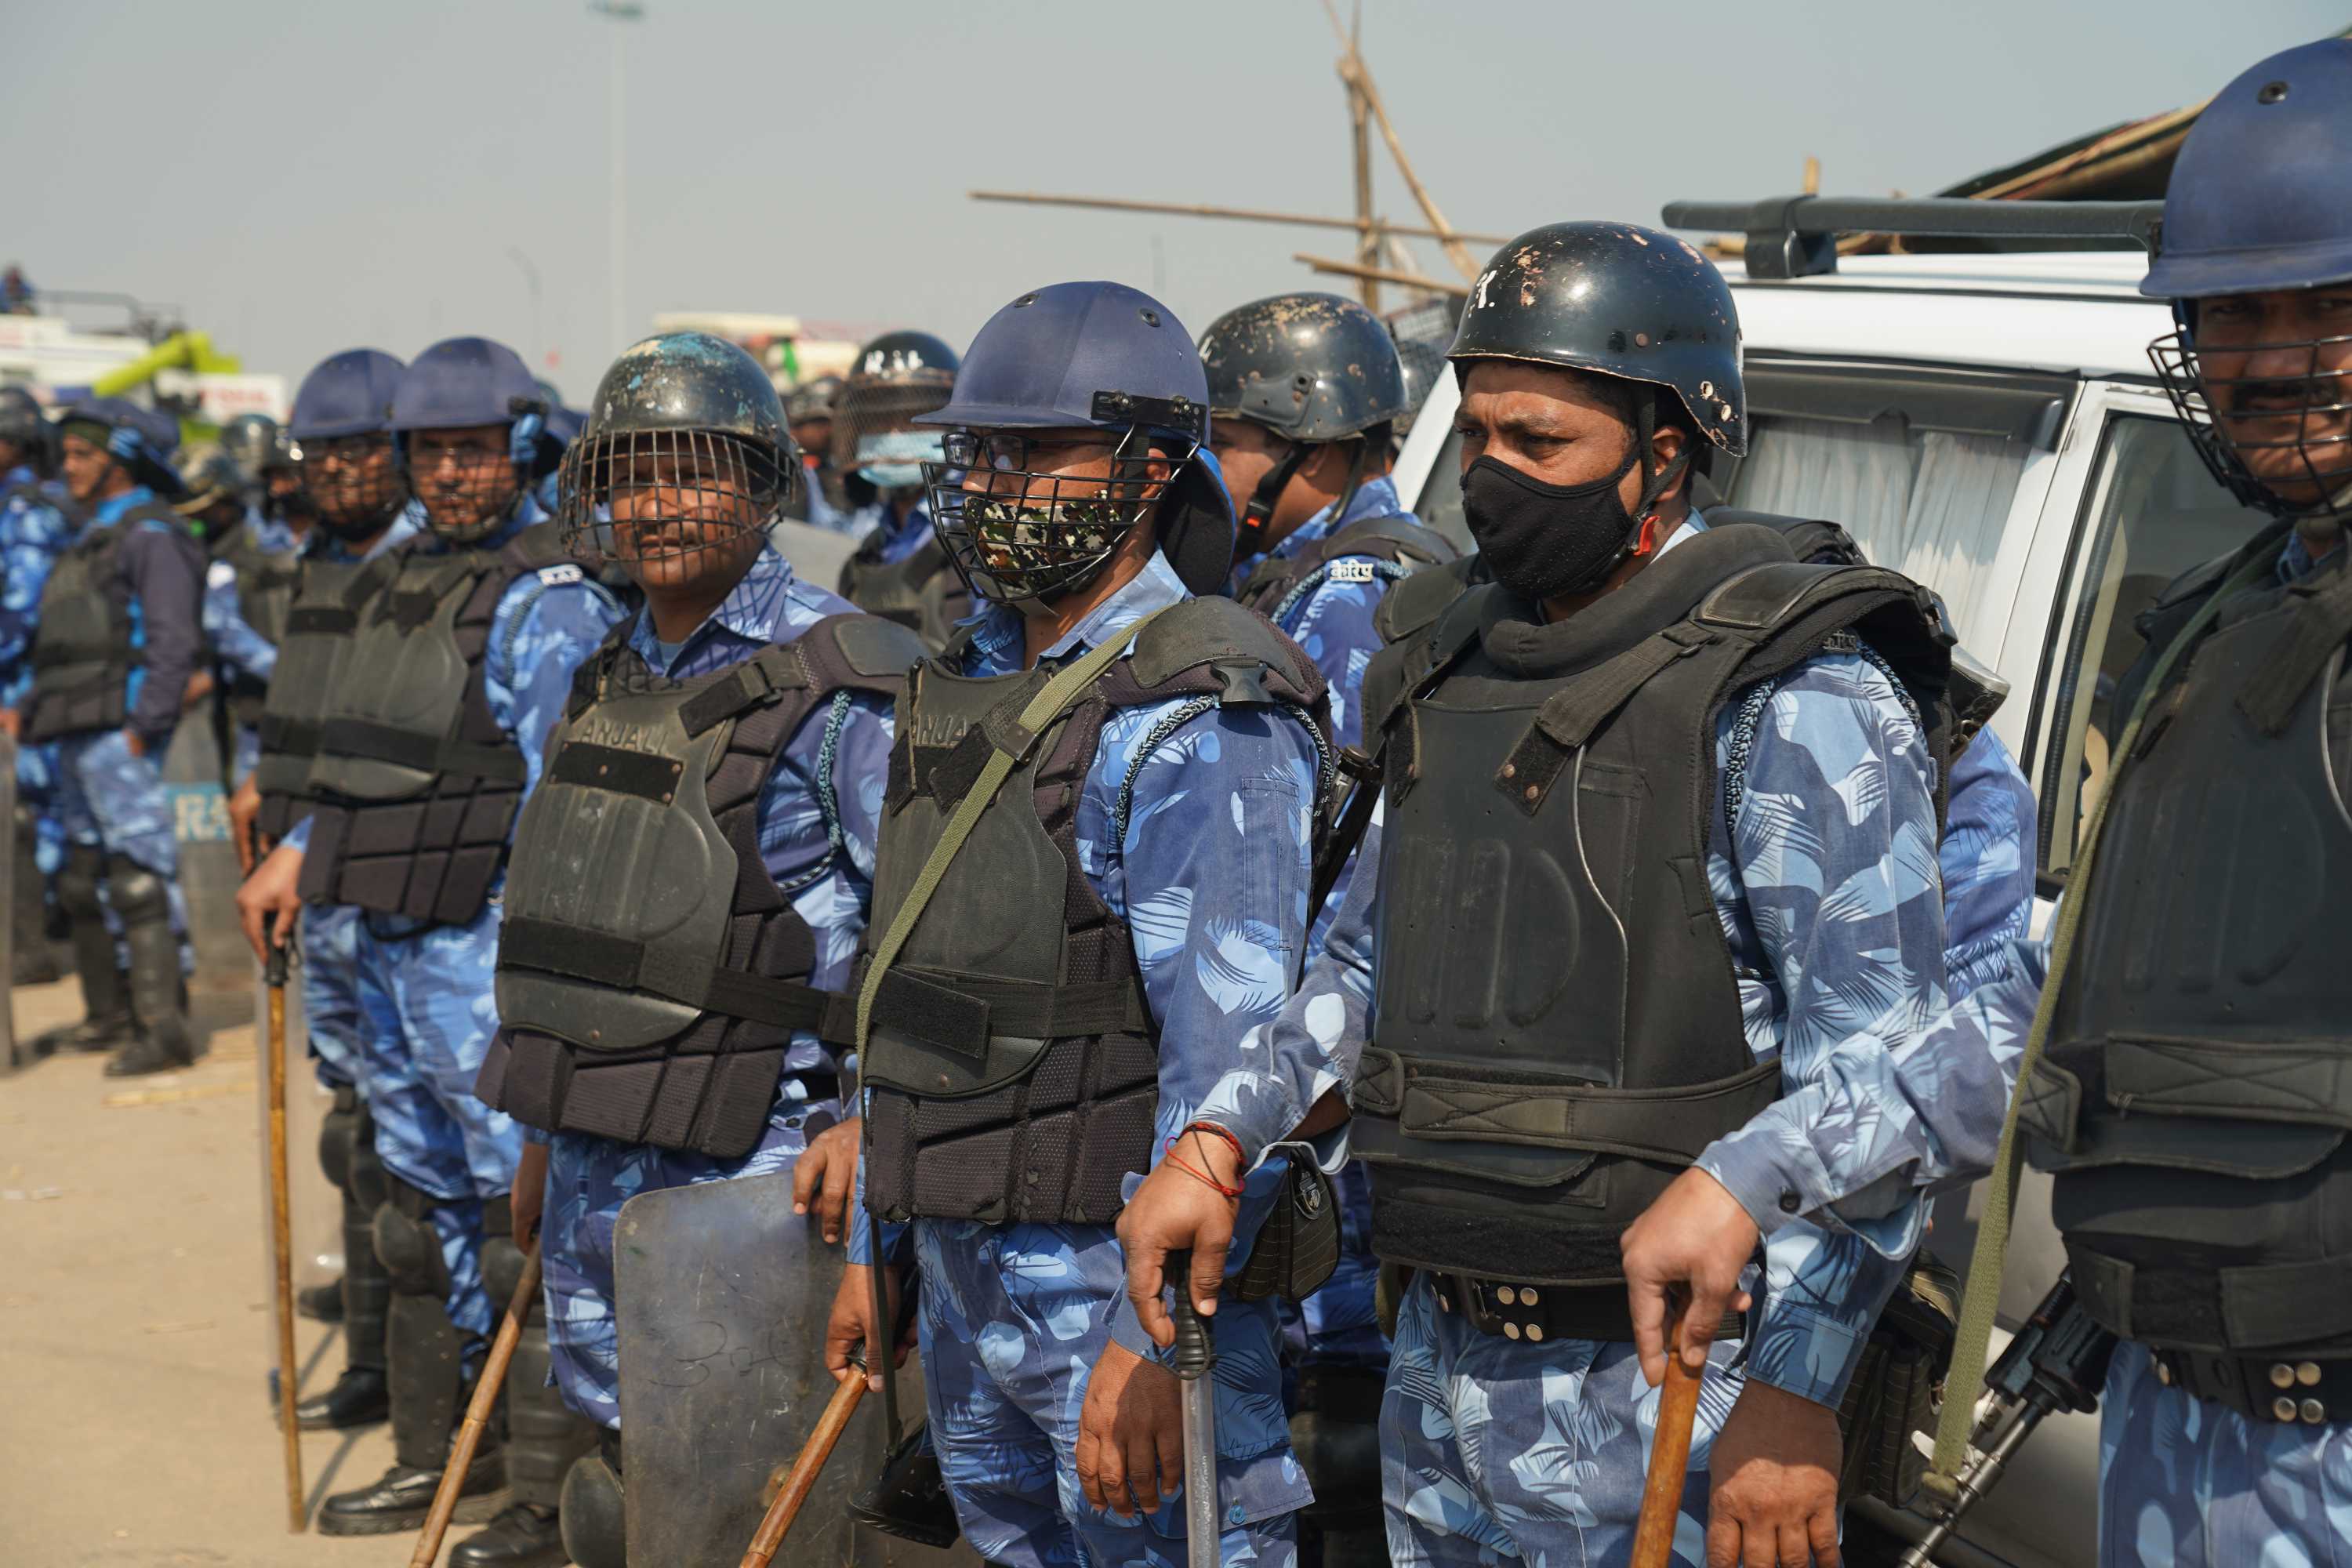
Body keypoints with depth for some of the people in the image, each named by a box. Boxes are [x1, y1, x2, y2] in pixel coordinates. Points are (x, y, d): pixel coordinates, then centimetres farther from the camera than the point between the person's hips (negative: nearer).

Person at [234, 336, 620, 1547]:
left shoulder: (547, 602, -12)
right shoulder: (398, 582, 14)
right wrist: (296, 853, 16)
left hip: (488, 945, -9)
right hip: (387, 939, 9)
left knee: (521, 1208, -4)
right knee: (419, 1203, 16)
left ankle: (552, 1487, 5)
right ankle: (437, 1455, 29)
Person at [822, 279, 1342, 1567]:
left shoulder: (1205, 719, -16)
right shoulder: (970, 685, 12)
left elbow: (1234, 1041, -23)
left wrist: (1153, 1331, -27)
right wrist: (875, 1246, 19)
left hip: (1115, 1268, -8)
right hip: (961, 1270, 9)